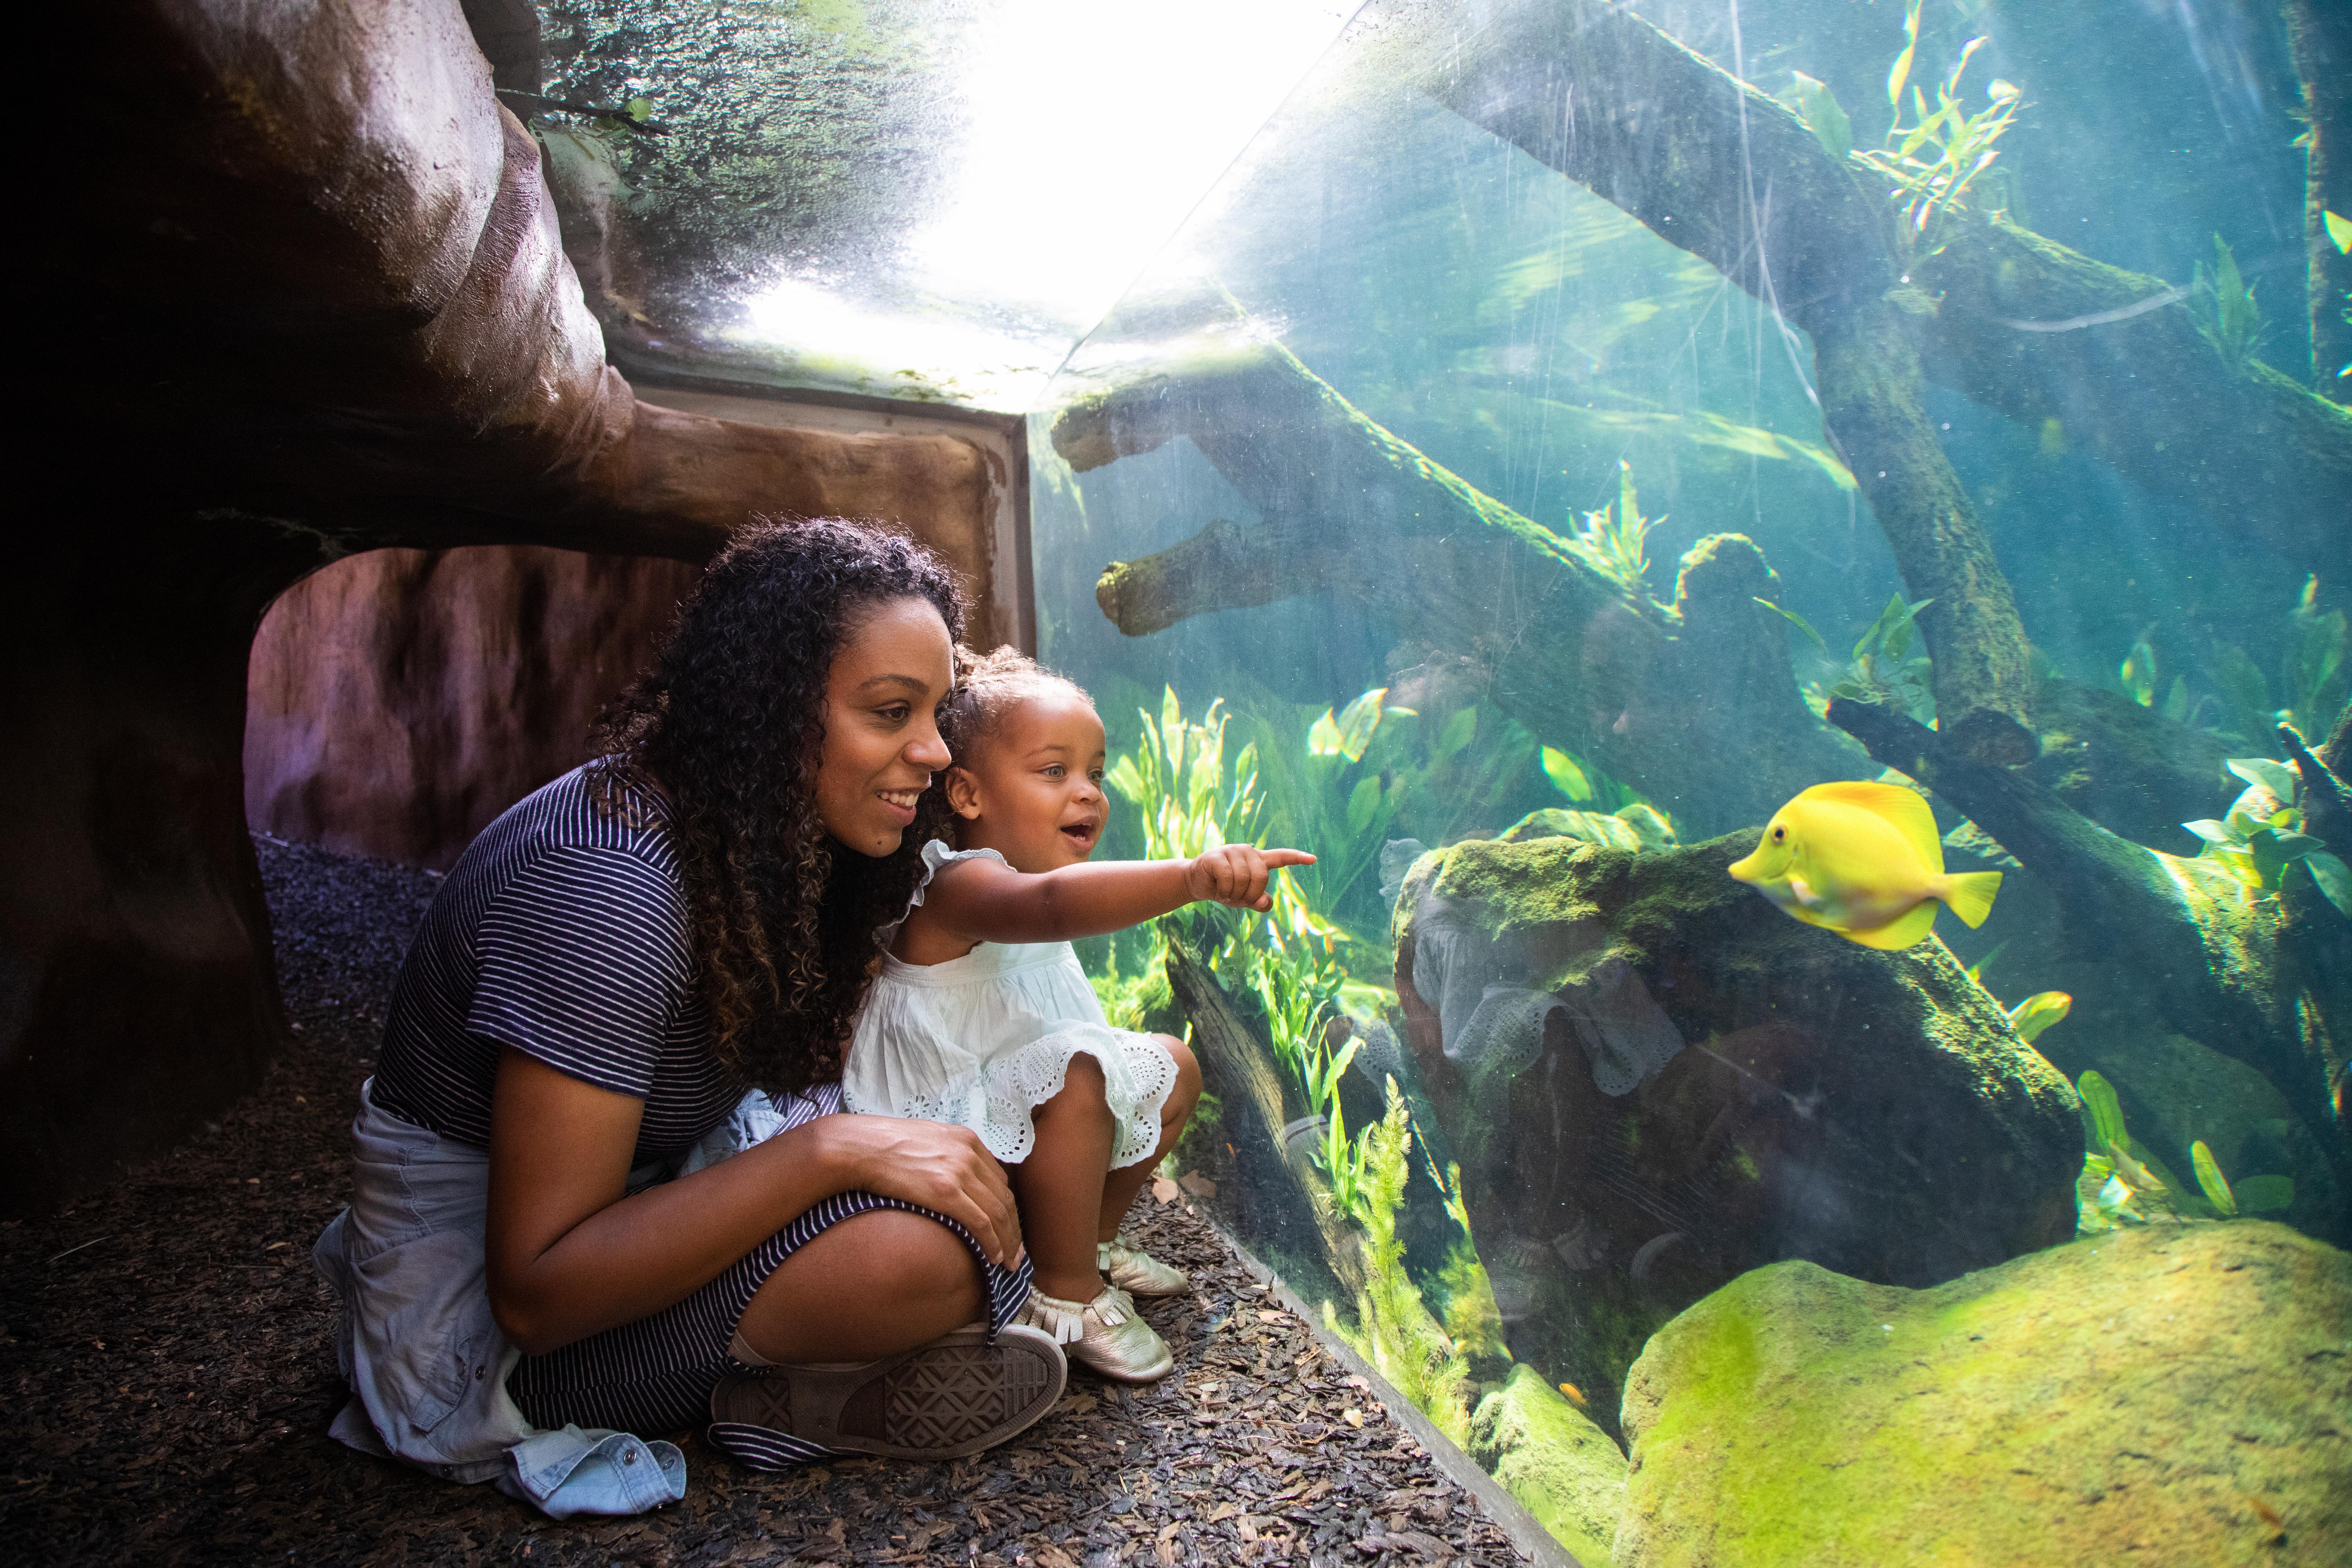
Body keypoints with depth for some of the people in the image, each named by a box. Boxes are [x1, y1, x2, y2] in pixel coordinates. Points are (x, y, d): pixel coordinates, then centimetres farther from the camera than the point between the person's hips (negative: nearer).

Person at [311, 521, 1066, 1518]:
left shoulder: (771, 840, -1)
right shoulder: (609, 884, -30)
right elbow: (535, 1291, -30)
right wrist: (831, 1148, -33)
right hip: (493, 1337, -9)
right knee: (927, 1244, -28)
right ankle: (767, 1397, -2)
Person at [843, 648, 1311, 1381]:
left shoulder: (1020, 884, 7)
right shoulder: (958, 887, -28)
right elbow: (1053, 905, -50)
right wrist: (1192, 876, -63)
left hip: (1024, 1114, 10)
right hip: (941, 1137, -10)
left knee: (1172, 1066, 7)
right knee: (1077, 1075, -33)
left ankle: (1093, 1242, 18)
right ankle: (1067, 1298, -16)